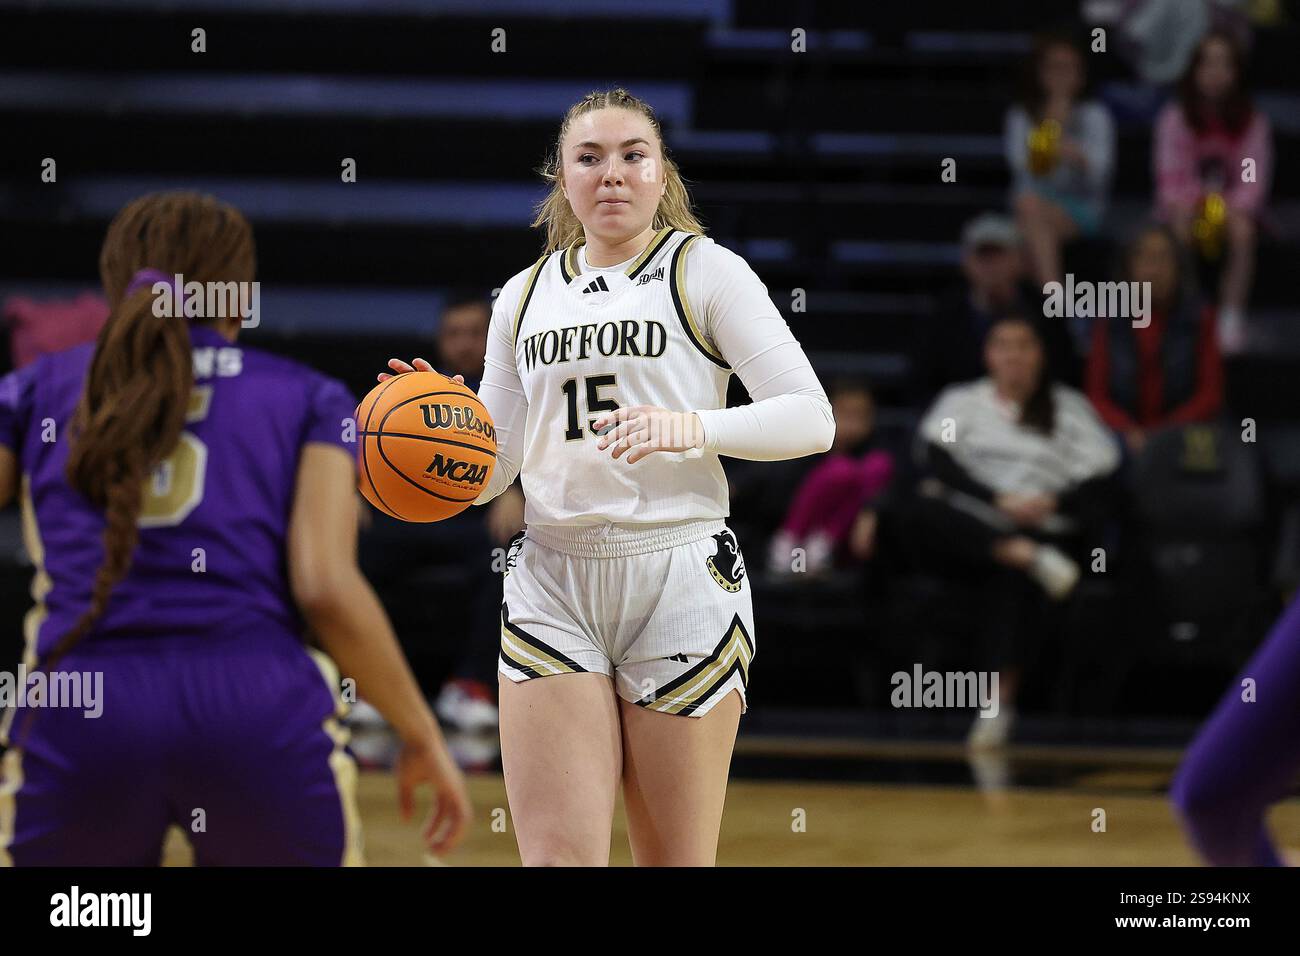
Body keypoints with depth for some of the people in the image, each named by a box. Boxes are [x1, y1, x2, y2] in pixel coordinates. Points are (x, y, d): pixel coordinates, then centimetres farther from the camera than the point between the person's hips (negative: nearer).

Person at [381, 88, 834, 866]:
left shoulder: (705, 271, 2)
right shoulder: (524, 297, 16)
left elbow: (810, 418, -6)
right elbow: (492, 468, 16)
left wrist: (692, 428, -22)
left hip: (681, 577, -3)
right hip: (552, 584, 3)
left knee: (676, 861, 0)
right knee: (557, 855, -9)